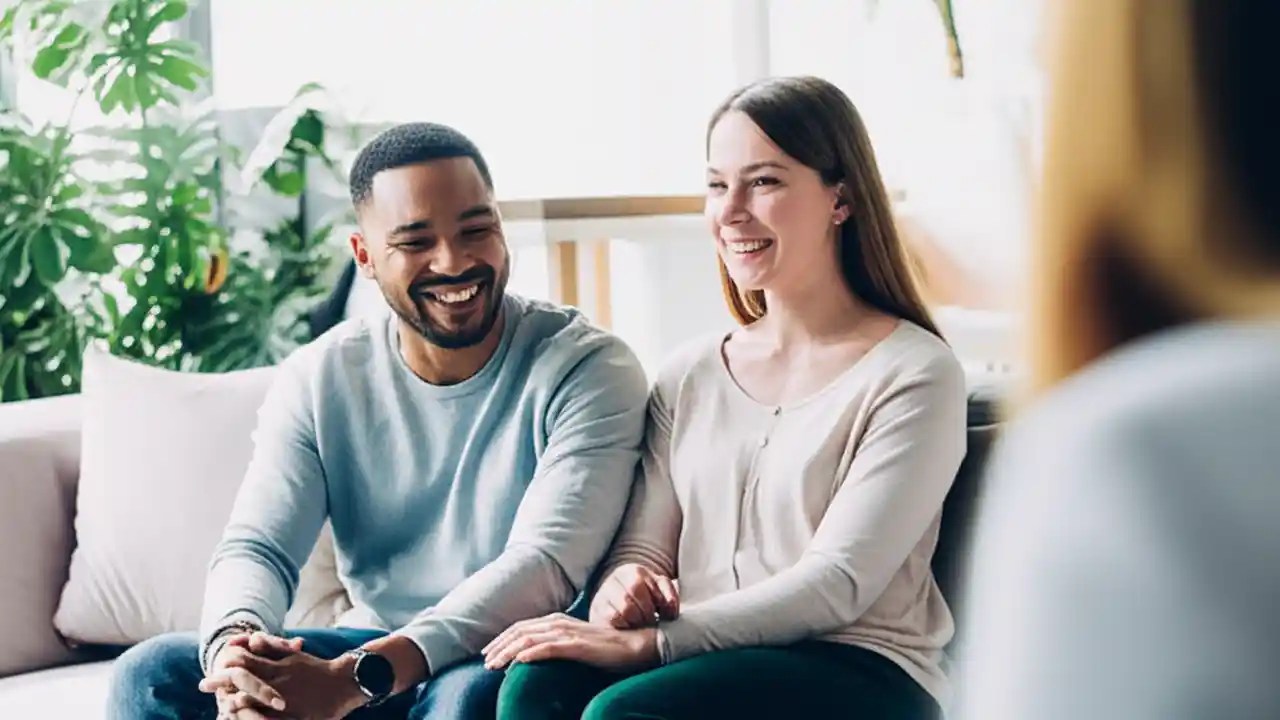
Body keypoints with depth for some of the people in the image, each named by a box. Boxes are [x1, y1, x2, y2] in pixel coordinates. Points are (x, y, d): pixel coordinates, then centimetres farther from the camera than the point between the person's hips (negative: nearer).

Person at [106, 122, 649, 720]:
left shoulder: (587, 368, -12)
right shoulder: (319, 378, 1)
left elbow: (545, 564, -23)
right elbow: (255, 547, -5)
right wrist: (234, 645, -32)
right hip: (363, 653, 4)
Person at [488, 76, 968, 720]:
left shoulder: (912, 373, -3)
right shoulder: (689, 376, 15)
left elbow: (838, 584, -13)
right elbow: (644, 543, 13)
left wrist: (646, 642, -21)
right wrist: (622, 587, -13)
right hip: (711, 660, 5)